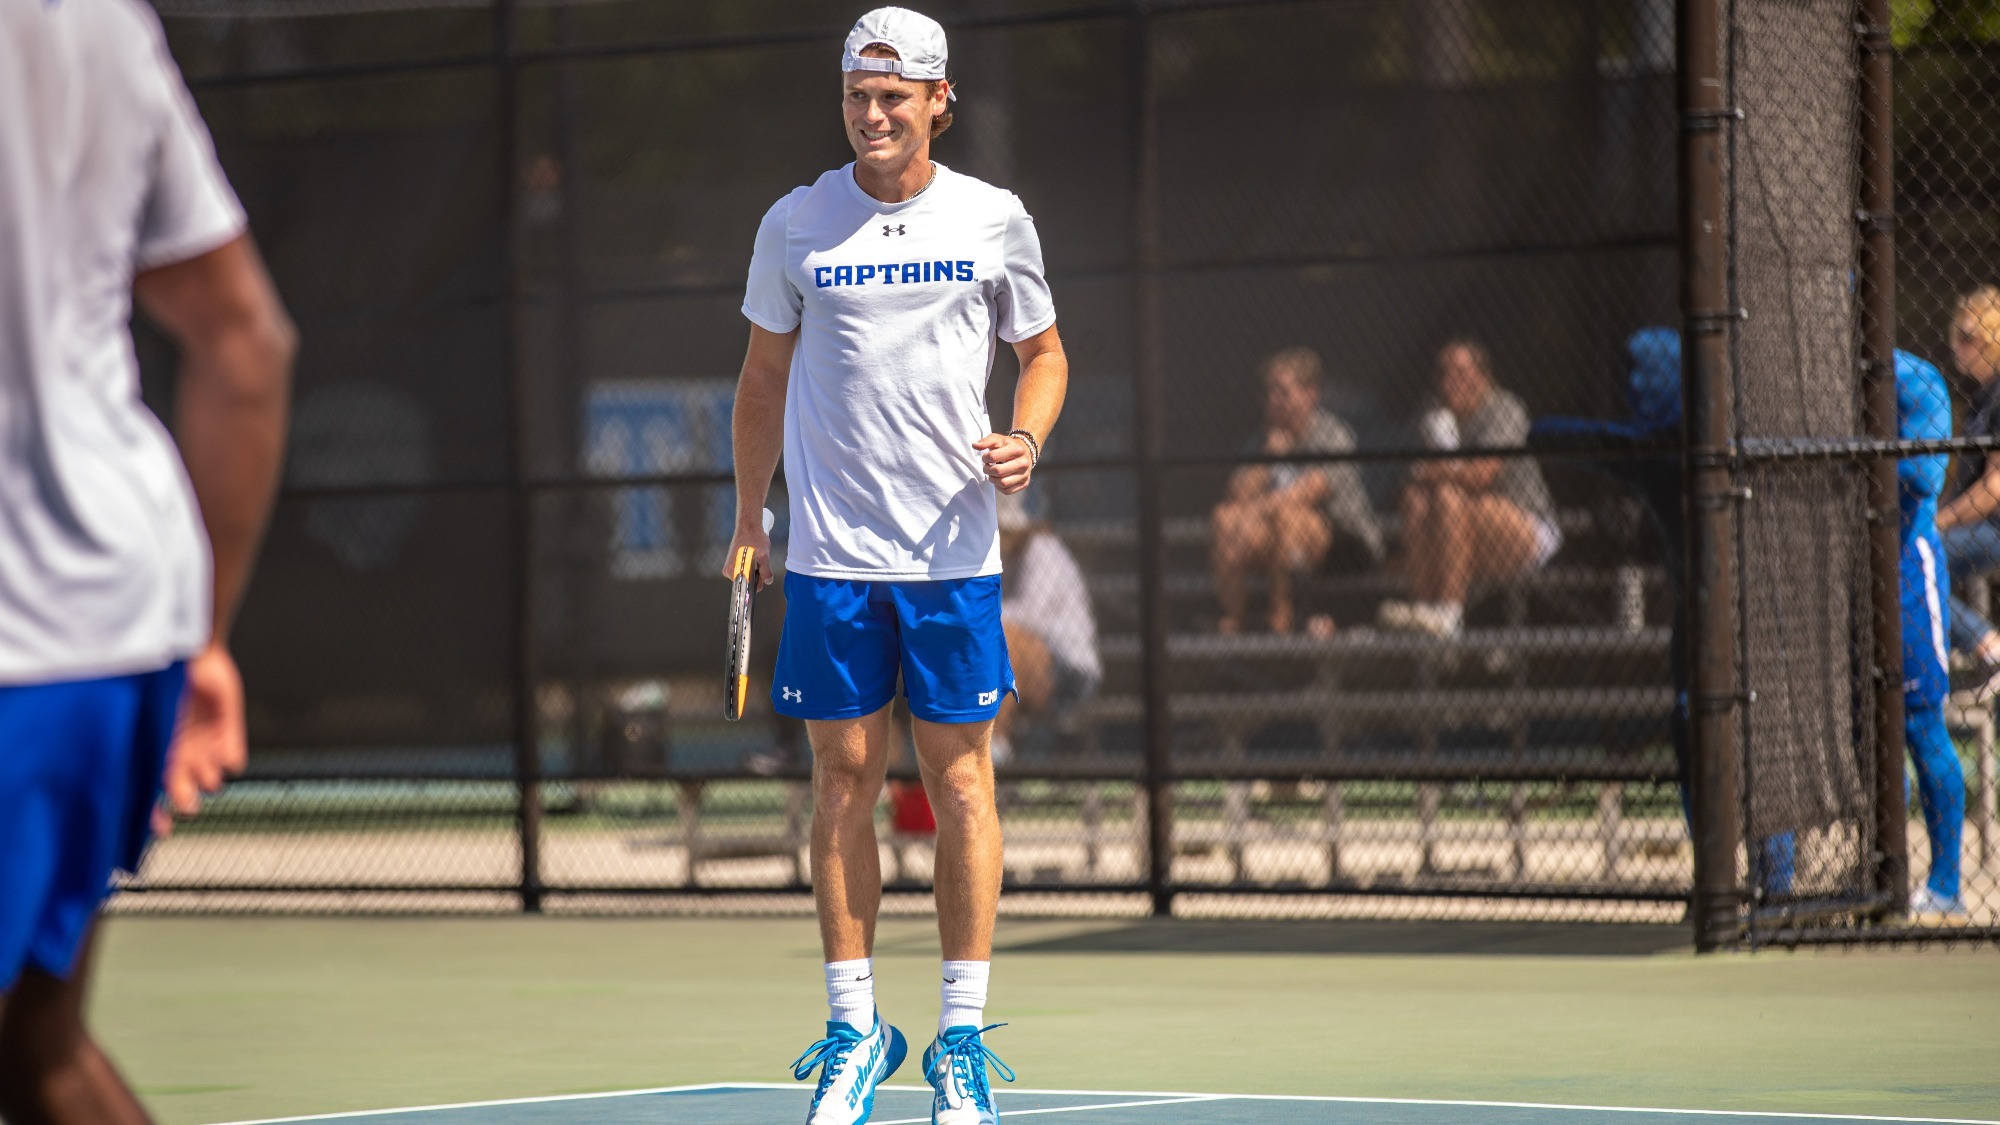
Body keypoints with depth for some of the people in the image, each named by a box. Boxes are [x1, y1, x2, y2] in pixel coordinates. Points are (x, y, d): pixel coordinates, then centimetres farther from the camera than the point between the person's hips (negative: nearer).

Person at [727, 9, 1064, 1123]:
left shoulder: (995, 221, 2)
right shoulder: (796, 225, 3)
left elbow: (1044, 351, 14)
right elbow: (765, 376, 13)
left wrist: (1027, 440, -6)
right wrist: (748, 519, 11)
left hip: (954, 552, -1)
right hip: (830, 556, 1)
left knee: (960, 779, 0)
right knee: (844, 780, 2)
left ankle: (964, 1034, 7)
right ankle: (856, 1029, 11)